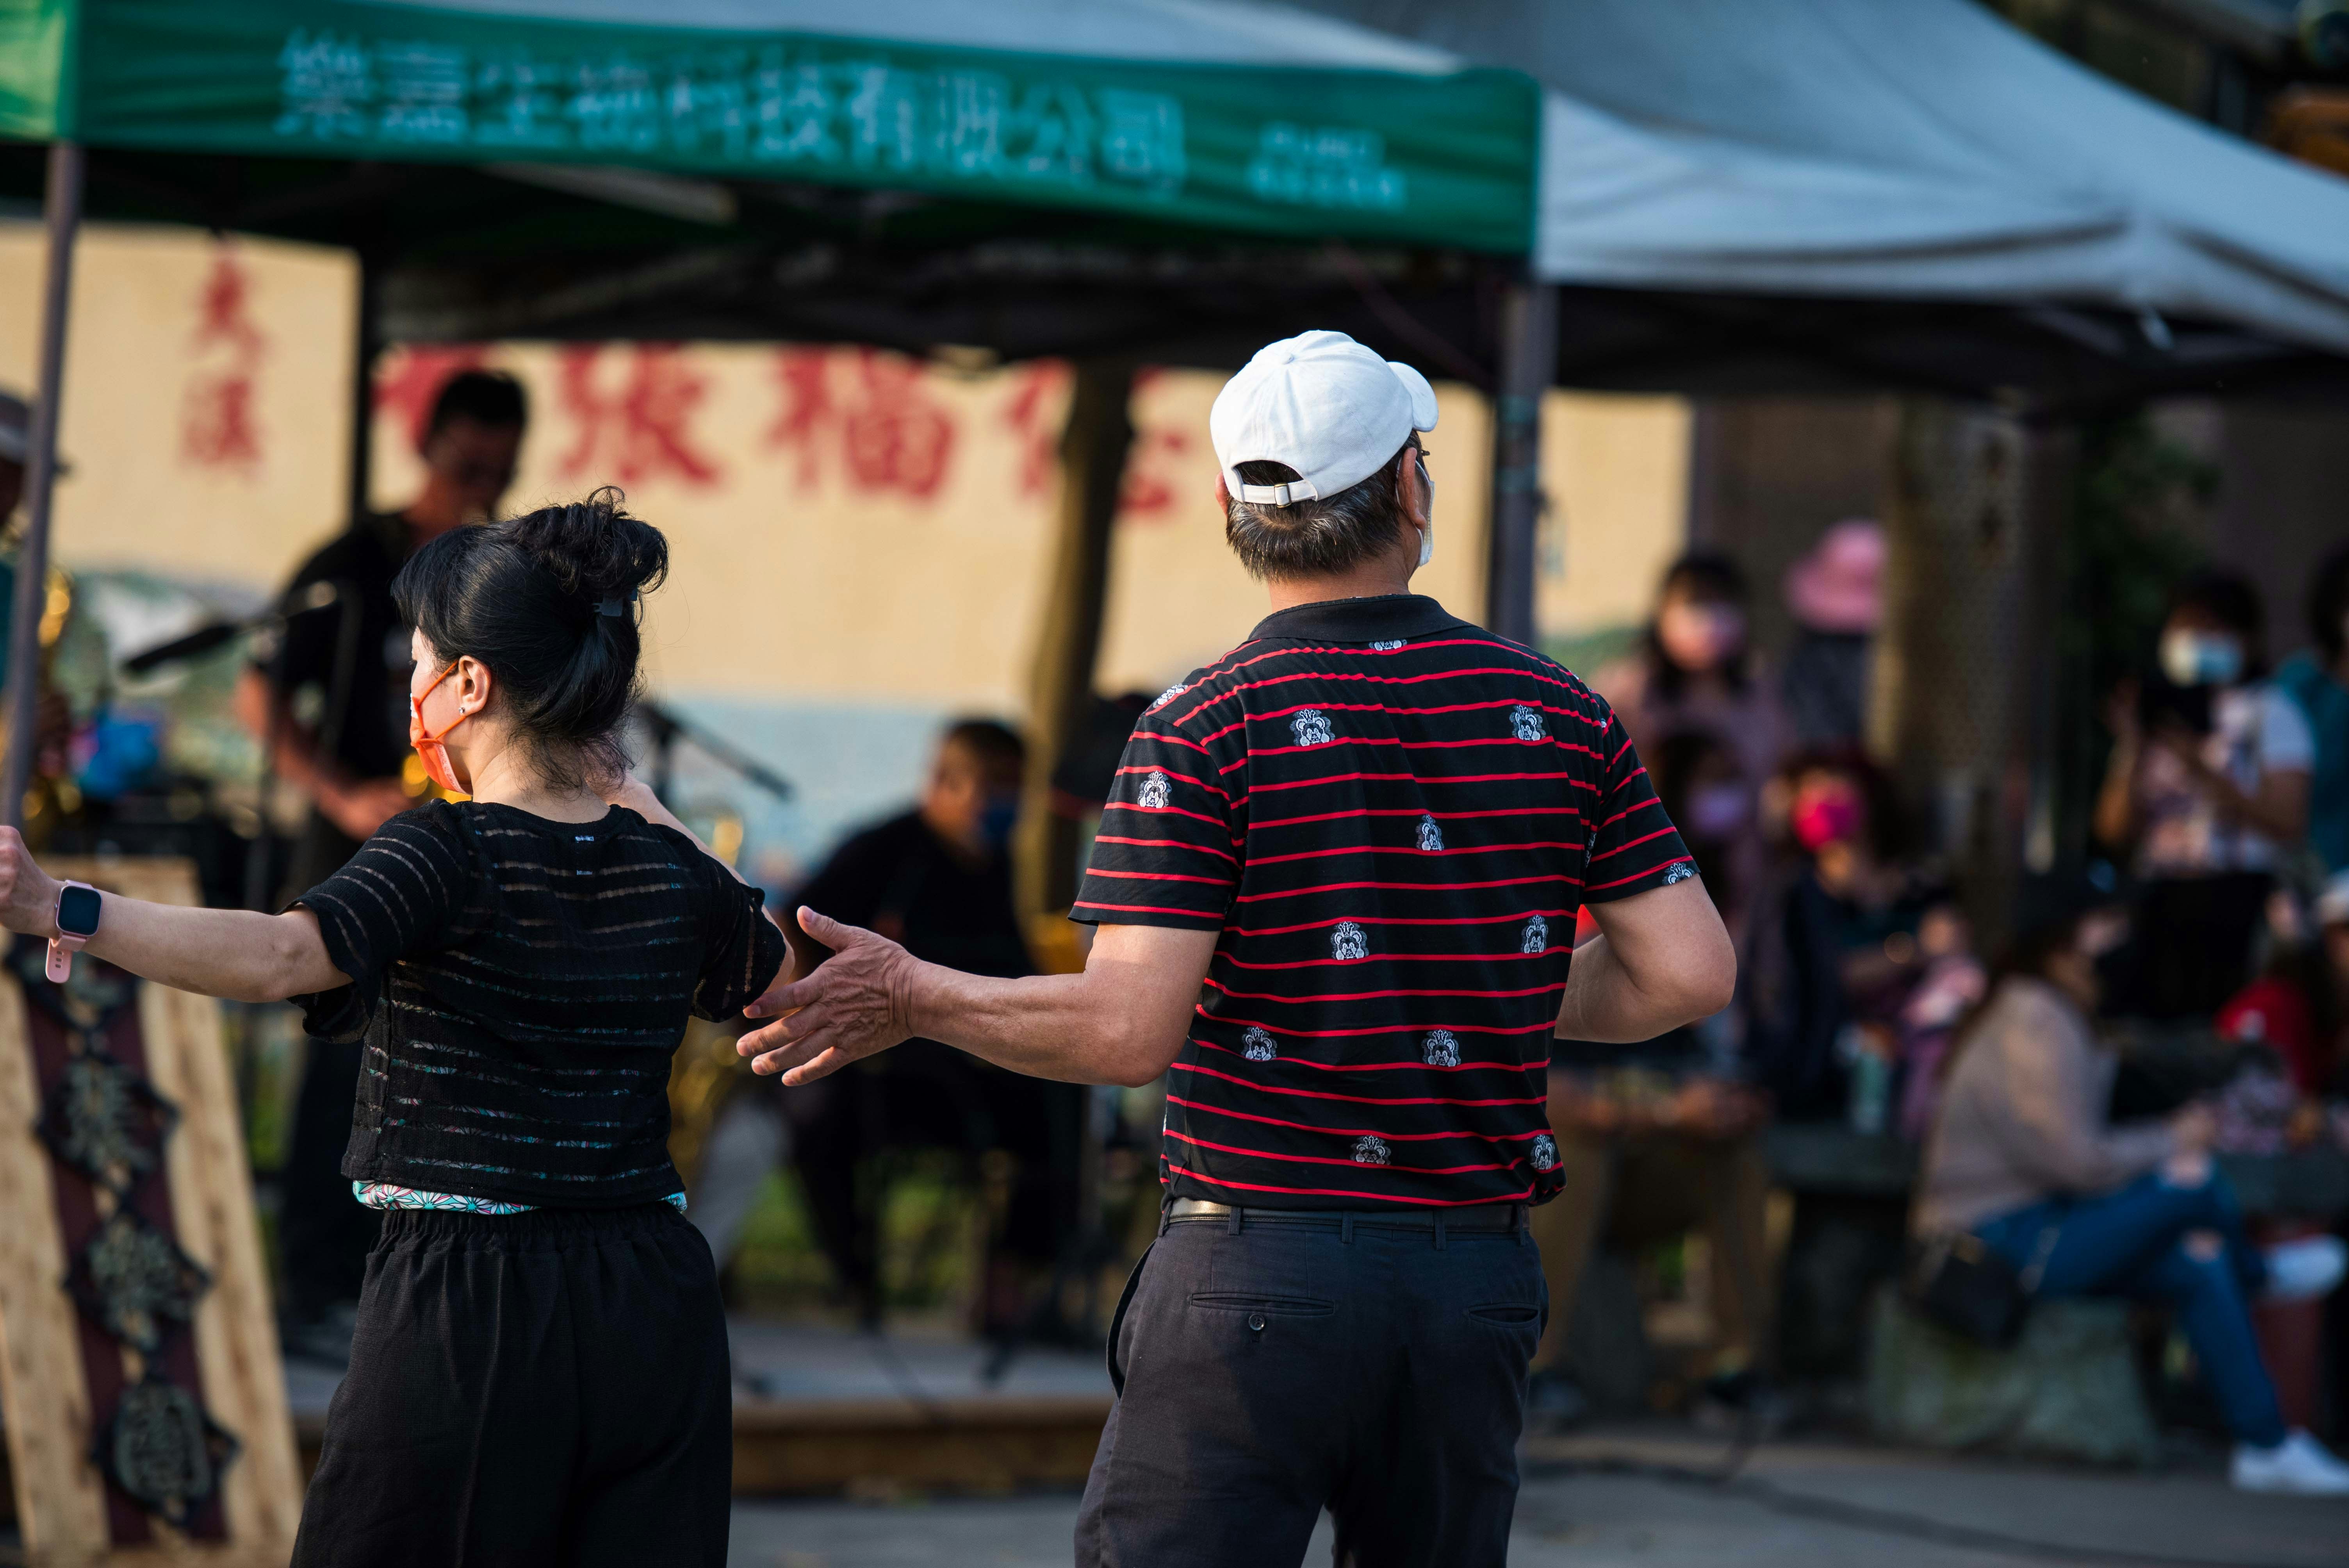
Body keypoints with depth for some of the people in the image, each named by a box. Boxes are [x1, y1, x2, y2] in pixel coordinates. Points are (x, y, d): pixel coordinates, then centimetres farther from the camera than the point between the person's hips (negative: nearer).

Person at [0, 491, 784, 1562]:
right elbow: (780, 977, 28)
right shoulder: (672, 871, 6)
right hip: (656, 1311, 5)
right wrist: (641, 805, 29)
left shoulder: (452, 856, -12)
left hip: (468, 1309, -5)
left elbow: (281, 956, -29)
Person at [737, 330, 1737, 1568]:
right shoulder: (1557, 711, 6)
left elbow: (1128, 1031, -15)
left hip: (1256, 1268, -4)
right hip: (1479, 1274, 4)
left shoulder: (1206, 727, -7)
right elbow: (1689, 973, 2)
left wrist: (913, 998, -1)